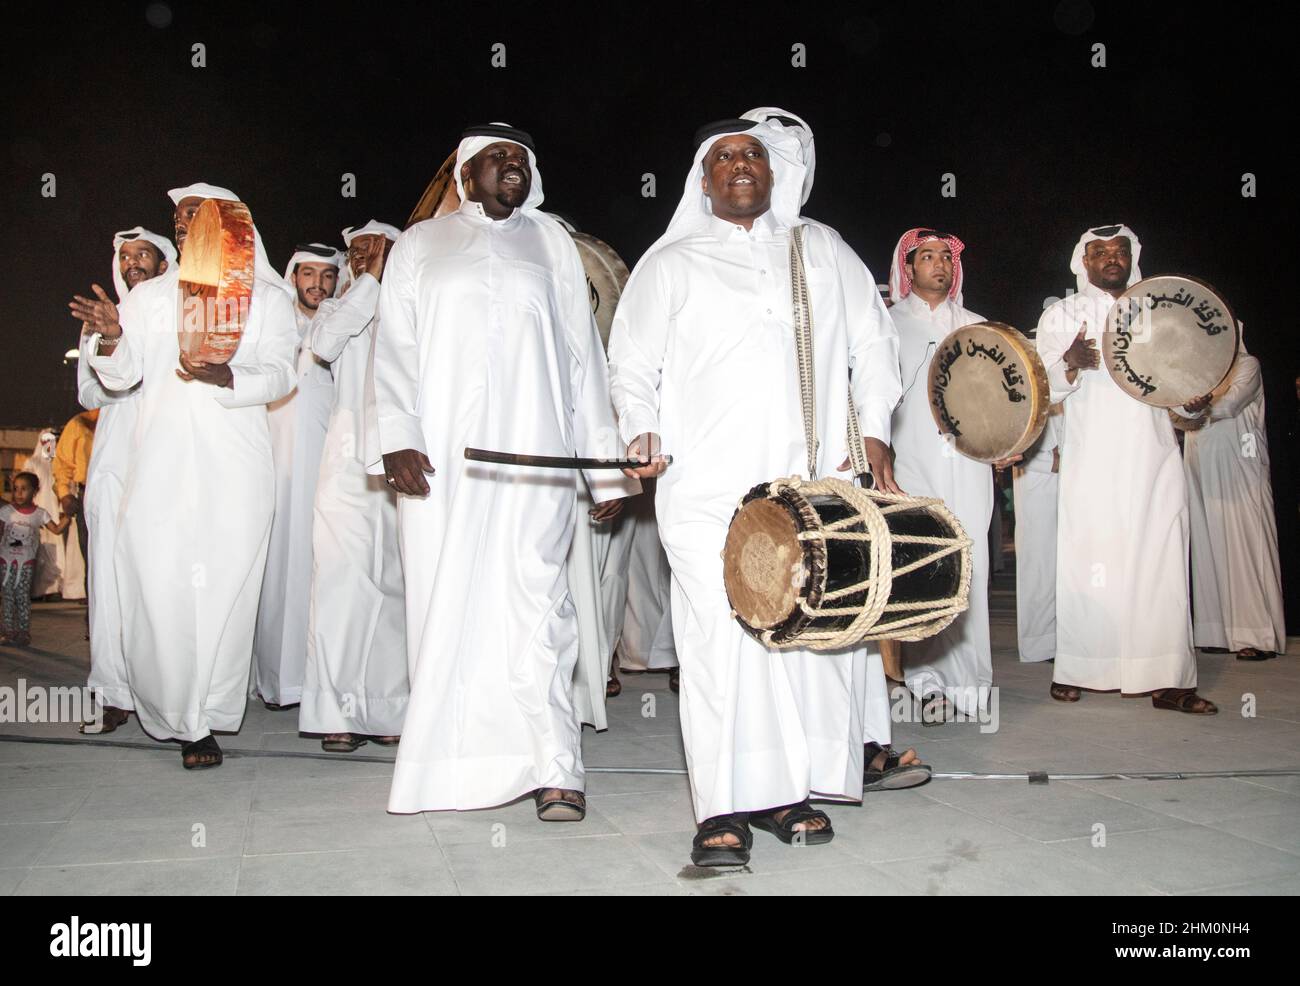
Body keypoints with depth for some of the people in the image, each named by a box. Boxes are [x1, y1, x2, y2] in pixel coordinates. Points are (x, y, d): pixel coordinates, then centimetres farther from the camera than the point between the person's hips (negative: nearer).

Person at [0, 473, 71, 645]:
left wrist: (67, 518, -19)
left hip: (27, 563, -1)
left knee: (23, 597, 1)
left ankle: (24, 632, 6)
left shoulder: (39, 513, -2)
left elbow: (57, 529, -3)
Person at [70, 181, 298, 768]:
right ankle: (176, 714, 5)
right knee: (157, 584, -7)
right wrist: (112, 337, -11)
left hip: (235, 465, -2)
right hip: (161, 467, 2)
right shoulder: (149, 296, 20)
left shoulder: (267, 296, 14)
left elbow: (280, 374, 1)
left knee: (225, 585, -4)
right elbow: (121, 376, 11)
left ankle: (206, 718, 5)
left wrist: (225, 377, -19)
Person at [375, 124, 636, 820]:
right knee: (444, 600, -2)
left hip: (532, 452, 0)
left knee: (534, 600, -9)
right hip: (439, 458, 1)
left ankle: (553, 767, -8)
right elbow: (393, 351, 10)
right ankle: (453, 761, 7)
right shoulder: (420, 245, 19)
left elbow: (582, 355, 15)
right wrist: (397, 438, -6)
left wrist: (604, 459, 7)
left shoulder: (550, 241, 20)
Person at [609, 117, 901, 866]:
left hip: (814, 483, 3)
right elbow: (632, 365, 12)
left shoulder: (823, 249, 21)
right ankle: (724, 810, -3)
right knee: (720, 637, -10)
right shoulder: (671, 263, 15)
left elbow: (874, 343, 19)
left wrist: (874, 431, 8)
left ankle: (793, 791, 13)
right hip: (709, 488, -2)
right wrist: (643, 430, -7)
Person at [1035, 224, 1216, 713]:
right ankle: (1073, 671, 5)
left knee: (1161, 563, -3)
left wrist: (1193, 403, -1)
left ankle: (1167, 680, 0)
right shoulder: (1064, 314, 10)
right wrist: (1070, 363, -23)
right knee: (1089, 562, -5)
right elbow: (1043, 389, -1)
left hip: (1155, 462, 3)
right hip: (1093, 464, -2)